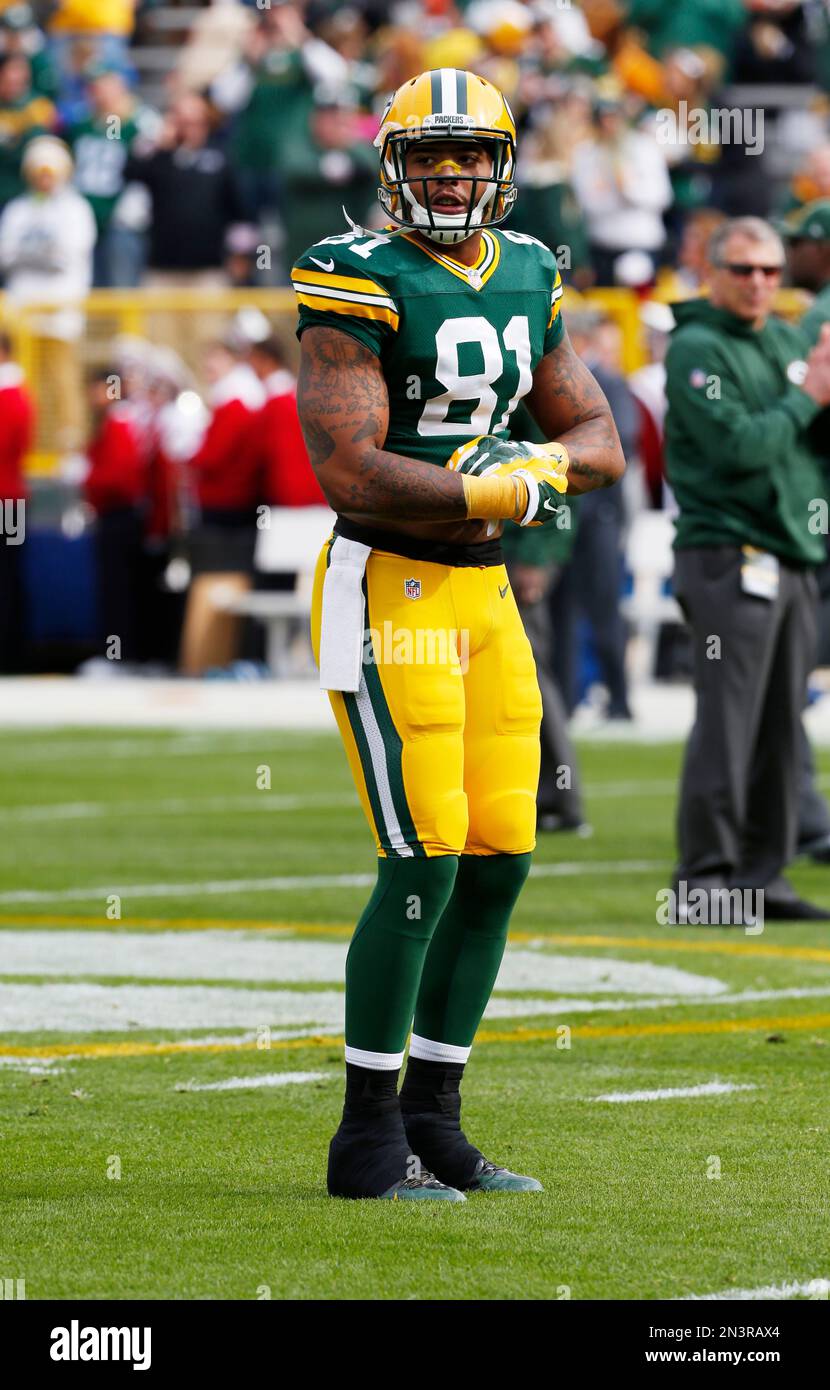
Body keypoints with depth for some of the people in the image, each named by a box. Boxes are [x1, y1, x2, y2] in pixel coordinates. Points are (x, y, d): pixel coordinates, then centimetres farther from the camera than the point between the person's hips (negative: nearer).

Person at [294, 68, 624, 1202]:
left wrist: (535, 464, -8)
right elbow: (350, 472, -21)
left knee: (500, 860, 6)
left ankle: (432, 1120, 16)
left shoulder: (526, 279, 11)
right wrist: (504, 492, -13)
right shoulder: (360, 283, -12)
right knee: (425, 862, -11)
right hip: (388, 593, -8)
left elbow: (599, 442, 15)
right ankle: (368, 1142, -3)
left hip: (484, 596, 8)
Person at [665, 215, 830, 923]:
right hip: (729, 559, -7)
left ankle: (763, 871, 12)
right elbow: (739, 446, -18)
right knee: (728, 722, -10)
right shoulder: (697, 349, -7)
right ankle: (705, 873, -7)